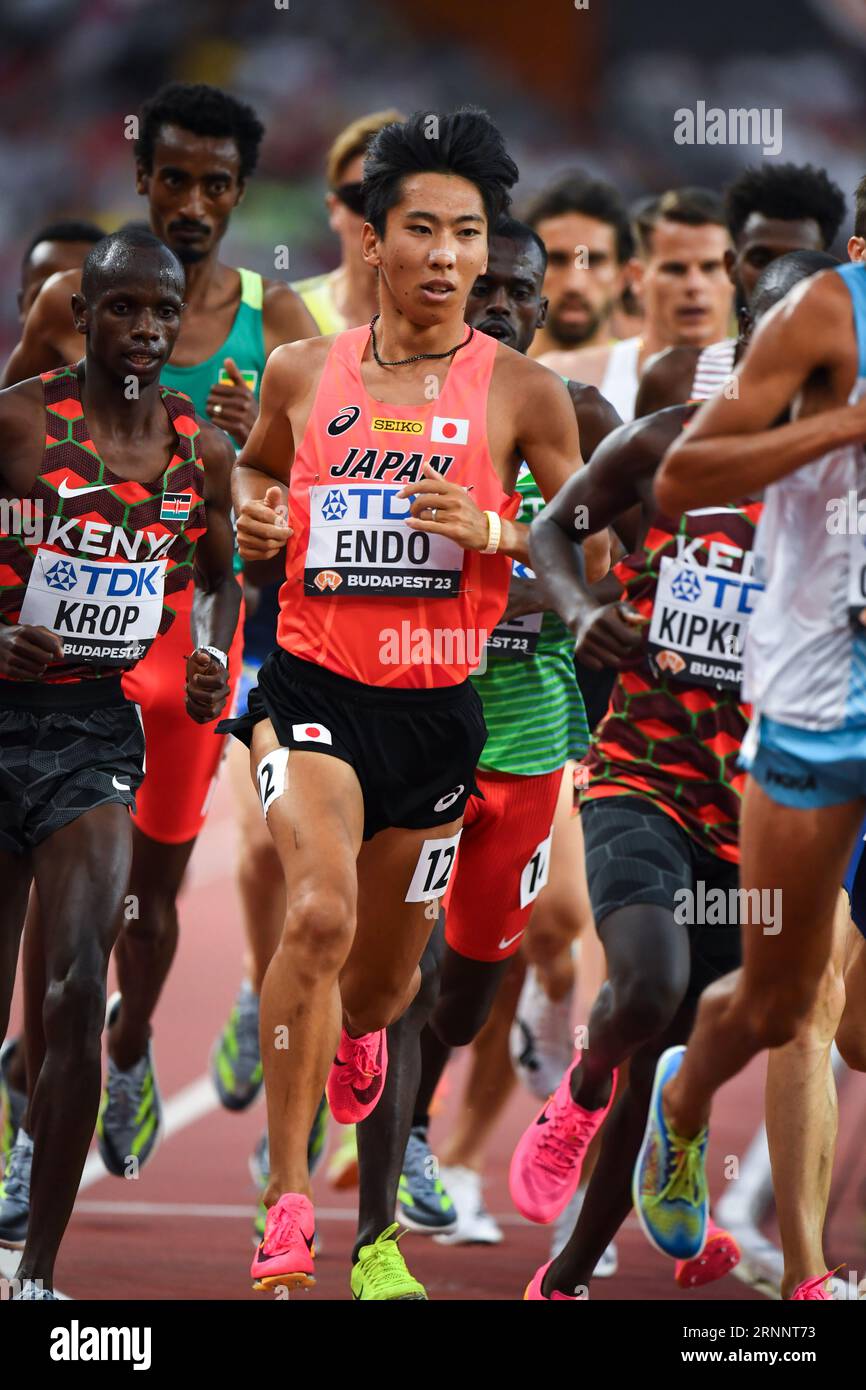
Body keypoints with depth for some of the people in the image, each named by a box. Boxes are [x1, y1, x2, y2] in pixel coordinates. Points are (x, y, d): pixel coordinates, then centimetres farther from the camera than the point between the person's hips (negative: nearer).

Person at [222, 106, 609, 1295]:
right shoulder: (304, 373, 2)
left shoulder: (520, 392, -3)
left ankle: (357, 1032, 57)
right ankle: (286, 1203, -22)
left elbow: (598, 554, 1)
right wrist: (250, 510, 1)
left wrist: (494, 533, -17)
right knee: (320, 912, -27)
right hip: (313, 689, -1)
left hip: (438, 707, 1)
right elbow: (258, 462, 24)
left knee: (384, 973, 16)